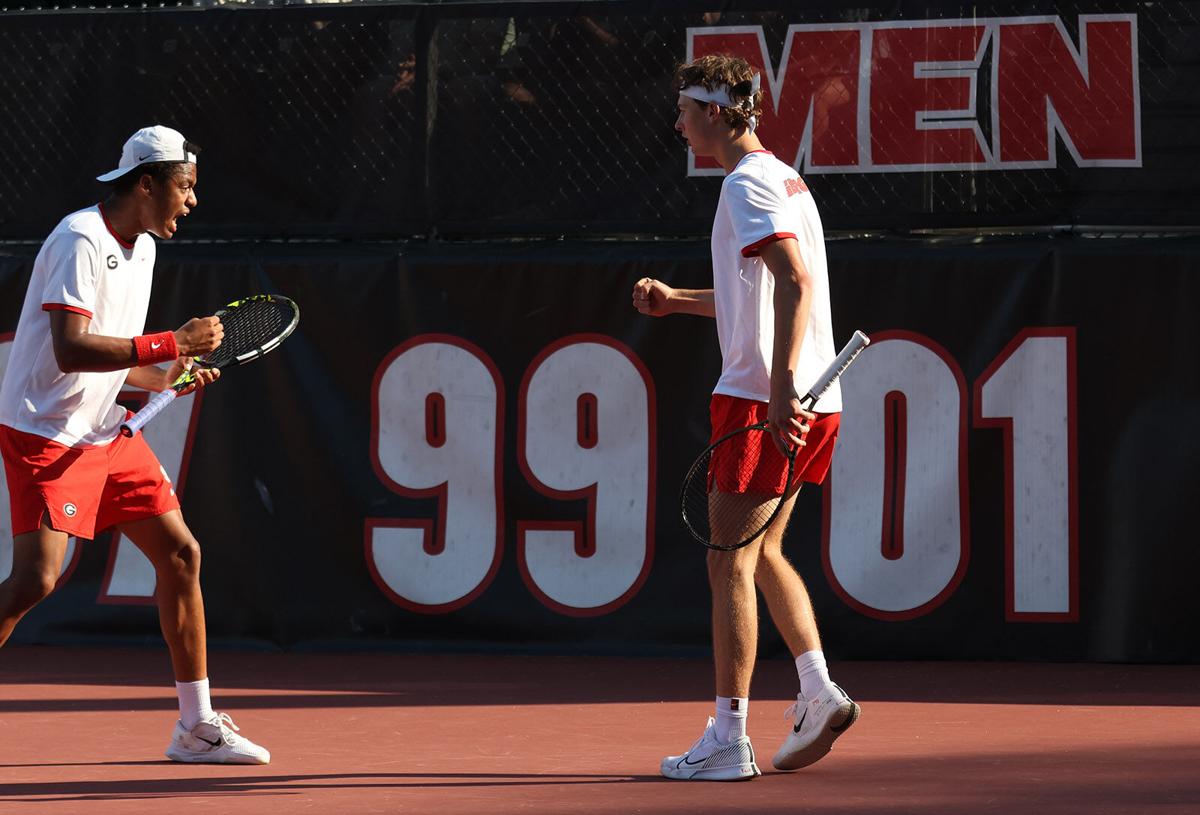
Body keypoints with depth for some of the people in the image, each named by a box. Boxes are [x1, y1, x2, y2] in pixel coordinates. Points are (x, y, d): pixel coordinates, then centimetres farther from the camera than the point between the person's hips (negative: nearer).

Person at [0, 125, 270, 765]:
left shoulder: (142, 247, 12)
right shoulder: (80, 240, -17)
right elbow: (71, 350, -28)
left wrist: (170, 375, 3)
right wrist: (174, 344, -25)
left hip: (107, 434, 9)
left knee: (180, 554, 6)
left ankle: (197, 725, 14)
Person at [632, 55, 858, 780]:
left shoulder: (749, 184, -12)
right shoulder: (783, 178, 19)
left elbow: (795, 282, -25)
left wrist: (782, 385, -30)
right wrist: (676, 301, 24)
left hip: (762, 397, -10)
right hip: (813, 402, 10)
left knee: (731, 565, -4)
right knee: (762, 554, 19)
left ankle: (729, 740, -4)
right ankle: (820, 695, 10)